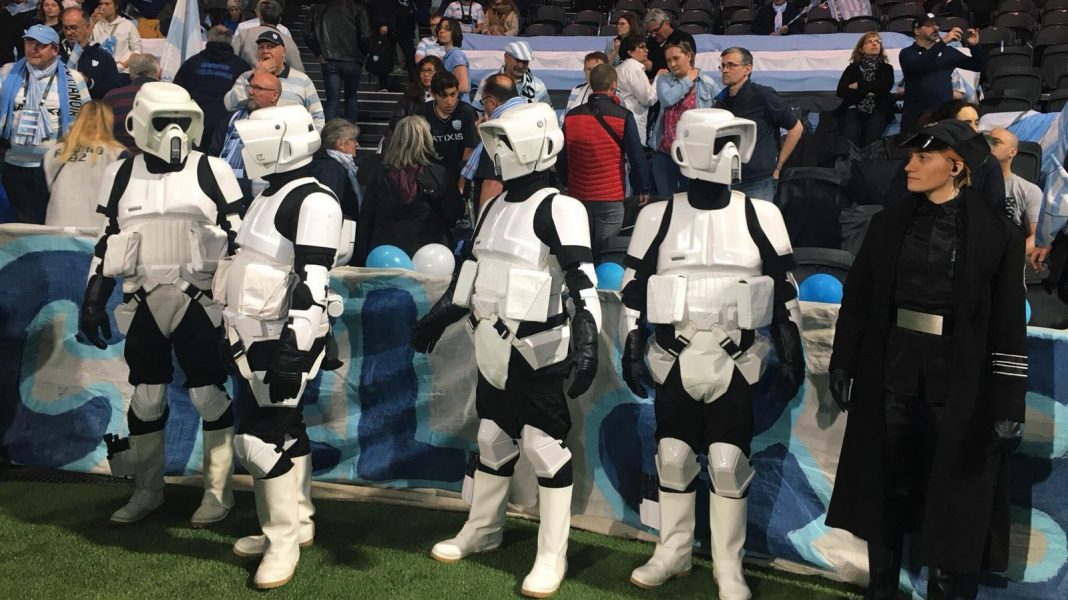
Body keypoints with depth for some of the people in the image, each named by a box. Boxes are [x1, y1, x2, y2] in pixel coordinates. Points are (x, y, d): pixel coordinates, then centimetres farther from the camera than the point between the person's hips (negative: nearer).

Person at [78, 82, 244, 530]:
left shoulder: (212, 172, -2)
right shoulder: (121, 175, 6)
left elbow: (238, 242, 1)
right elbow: (107, 244, 11)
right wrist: (93, 301, 7)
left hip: (199, 300, -3)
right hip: (143, 304, 3)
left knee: (208, 394, 1)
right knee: (146, 398, 9)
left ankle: (218, 492, 13)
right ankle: (147, 491, 22)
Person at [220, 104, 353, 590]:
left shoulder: (312, 202, -17)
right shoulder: (271, 196, 16)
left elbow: (312, 280, -25)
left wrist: (294, 346, -29)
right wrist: (238, 334, 27)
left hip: (282, 339, -10)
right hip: (256, 336, 10)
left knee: (263, 435, -8)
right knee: (285, 429, 16)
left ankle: (283, 542, 3)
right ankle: (297, 524, 27)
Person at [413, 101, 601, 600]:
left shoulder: (558, 209, -14)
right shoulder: (496, 206, 12)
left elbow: (581, 280, -23)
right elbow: (474, 268, 22)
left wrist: (586, 337, -35)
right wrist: (441, 314, 25)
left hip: (535, 351, -8)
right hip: (493, 347, 8)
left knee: (545, 447, -1)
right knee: (493, 440, 19)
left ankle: (552, 557, 9)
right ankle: (482, 530, 36)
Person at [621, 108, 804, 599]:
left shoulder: (761, 217, 1)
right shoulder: (657, 217, 1)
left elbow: (784, 290, 5)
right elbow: (634, 289, 5)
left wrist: (791, 353, 3)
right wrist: (631, 349, 1)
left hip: (735, 361, -1)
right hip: (673, 359, 1)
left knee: (729, 463, 1)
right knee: (672, 458, 8)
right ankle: (673, 553, 26)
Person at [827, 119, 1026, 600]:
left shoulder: (996, 234, -6)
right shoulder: (889, 225, 4)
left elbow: (1009, 326, -7)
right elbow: (857, 300, 8)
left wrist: (1008, 406, -9)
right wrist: (843, 365, 4)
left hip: (958, 385, -3)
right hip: (891, 375, 4)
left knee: (953, 498, 5)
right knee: (885, 488, 12)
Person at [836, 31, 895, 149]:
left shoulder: (886, 68, 22)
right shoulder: (853, 68, 22)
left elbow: (885, 86, -1)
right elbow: (841, 91, 5)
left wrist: (859, 86, 2)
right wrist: (867, 92, -4)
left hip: (877, 110, 0)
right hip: (854, 108, 0)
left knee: (870, 142, -32)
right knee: (851, 142, -32)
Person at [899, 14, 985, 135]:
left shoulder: (948, 52, 16)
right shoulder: (907, 53, 5)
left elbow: (978, 66, 17)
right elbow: (918, 66, -18)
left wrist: (975, 46, -2)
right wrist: (942, 42, -22)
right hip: (915, 115, -2)